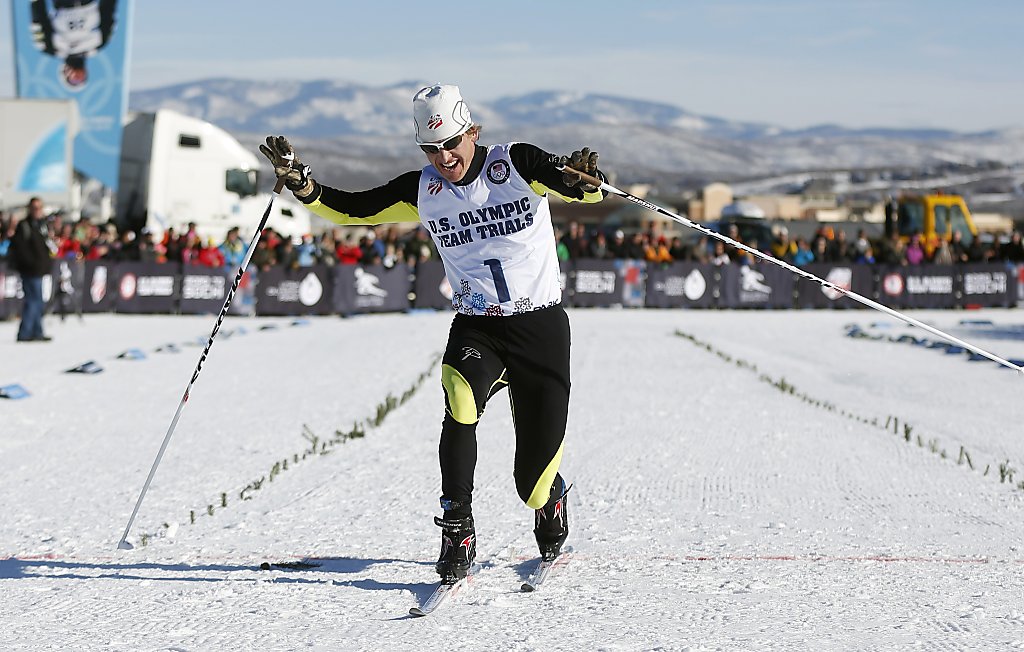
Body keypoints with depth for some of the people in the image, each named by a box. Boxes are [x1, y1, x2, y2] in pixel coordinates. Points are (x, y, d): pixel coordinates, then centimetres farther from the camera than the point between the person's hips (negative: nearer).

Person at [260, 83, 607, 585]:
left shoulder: (516, 164, -9)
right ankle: (458, 532, -23)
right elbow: (350, 209, 4)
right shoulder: (423, 191, 1)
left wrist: (582, 178, -46)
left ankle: (551, 505, 38)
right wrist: (300, 183, -13)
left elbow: (583, 189, -22)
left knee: (535, 483, -1)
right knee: (460, 397, -33)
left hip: (541, 326, -2)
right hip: (474, 327, 2)